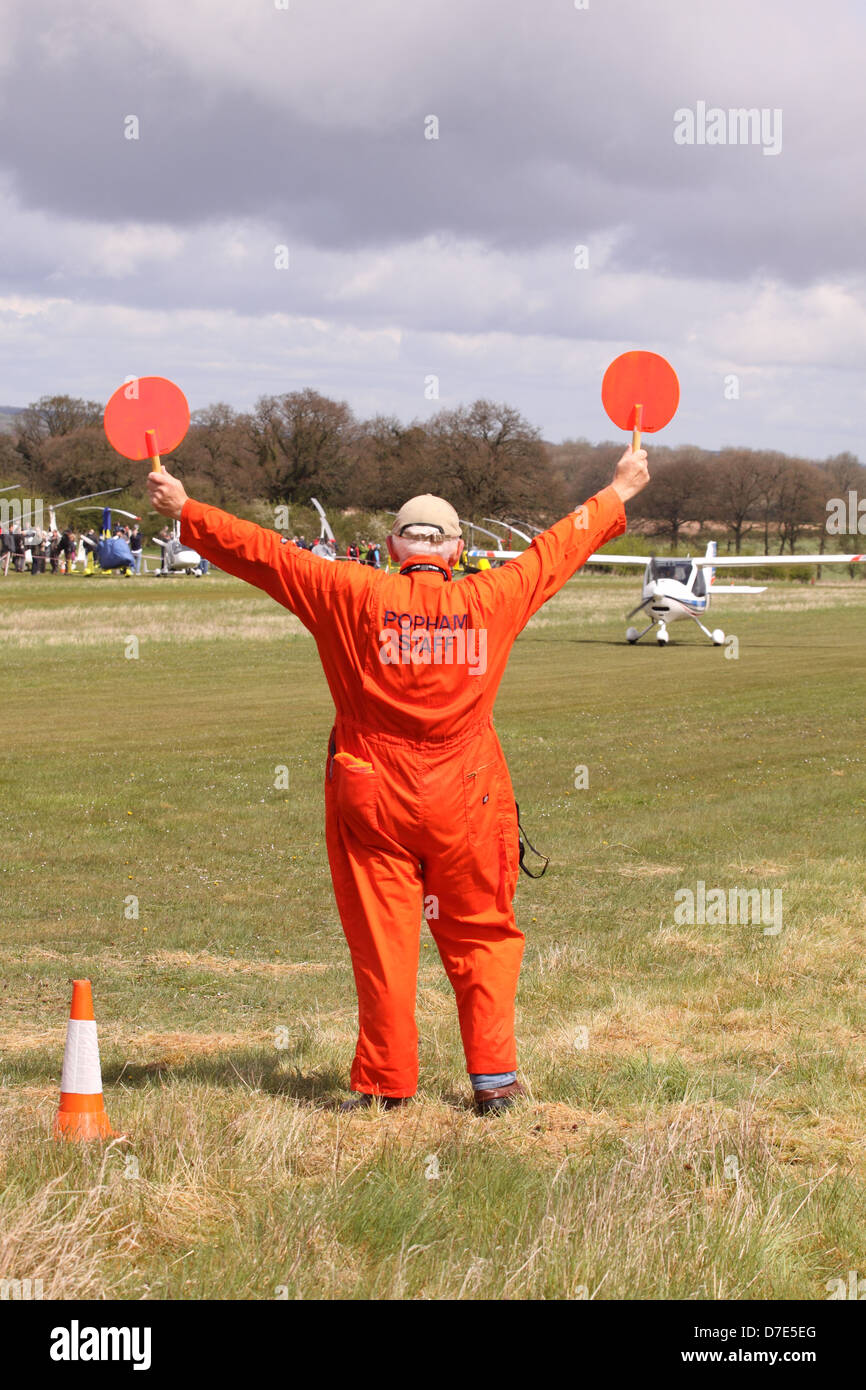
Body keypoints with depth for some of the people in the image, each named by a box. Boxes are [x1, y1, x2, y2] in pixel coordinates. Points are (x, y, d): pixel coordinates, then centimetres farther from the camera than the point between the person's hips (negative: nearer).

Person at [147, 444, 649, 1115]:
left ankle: (385, 1082, 10)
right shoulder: (490, 599, -2)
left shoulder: (356, 596, -5)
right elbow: (559, 546, 12)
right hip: (466, 803, 1)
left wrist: (185, 510, 7)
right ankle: (494, 1076, 9)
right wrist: (619, 493, 27)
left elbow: (266, 554, -2)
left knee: (381, 938, 6)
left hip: (371, 800, -1)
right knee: (482, 936, 12)